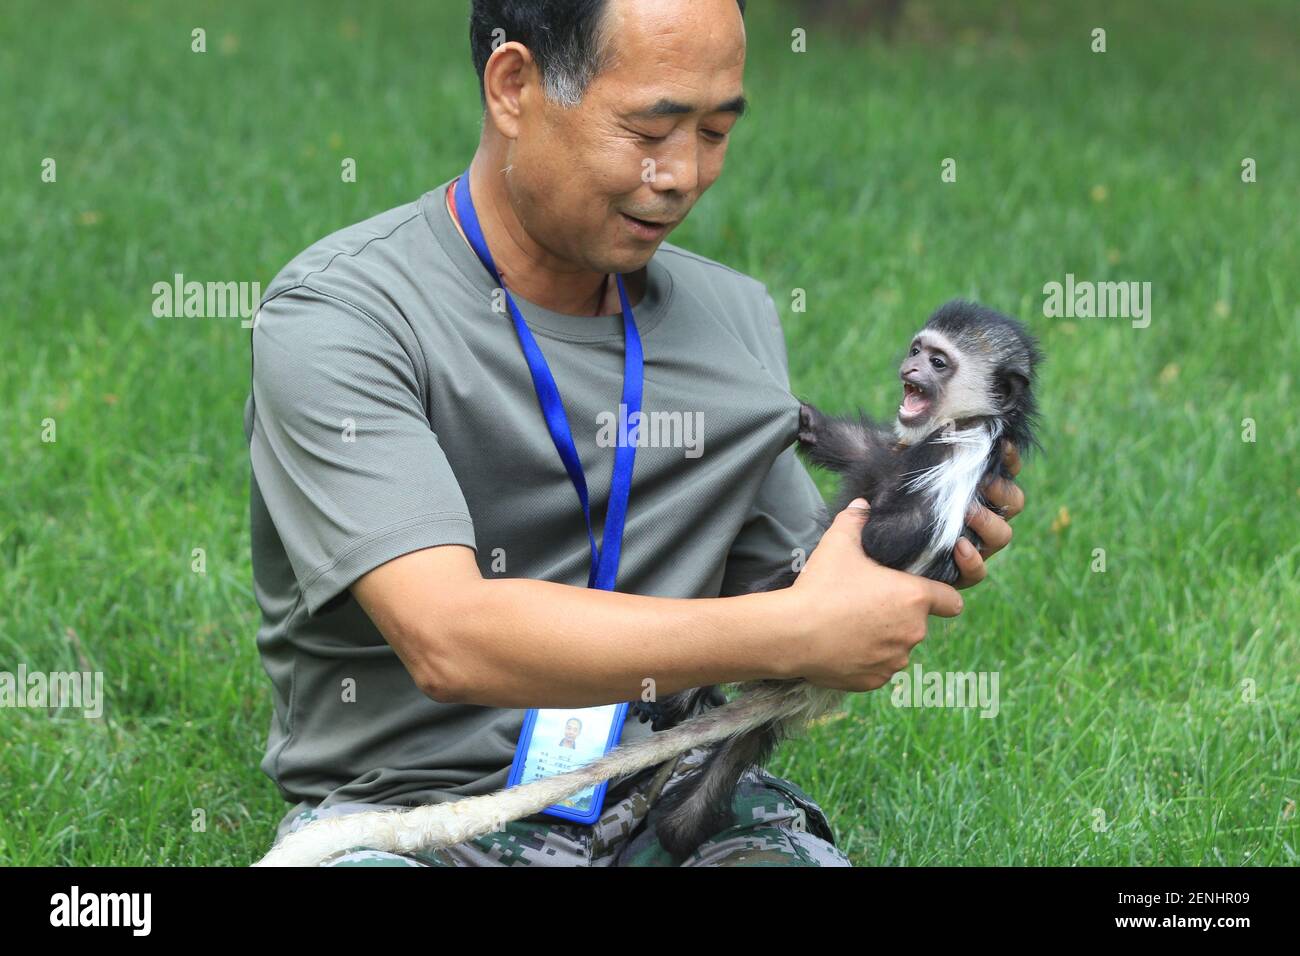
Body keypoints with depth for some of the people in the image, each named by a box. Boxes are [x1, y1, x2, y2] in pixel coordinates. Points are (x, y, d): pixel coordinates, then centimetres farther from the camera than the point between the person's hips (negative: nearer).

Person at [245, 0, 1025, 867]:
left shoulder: (737, 320, 9)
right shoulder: (338, 315, -12)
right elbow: (446, 638, -25)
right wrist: (800, 631, -24)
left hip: (658, 794, 5)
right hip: (411, 809, -4)